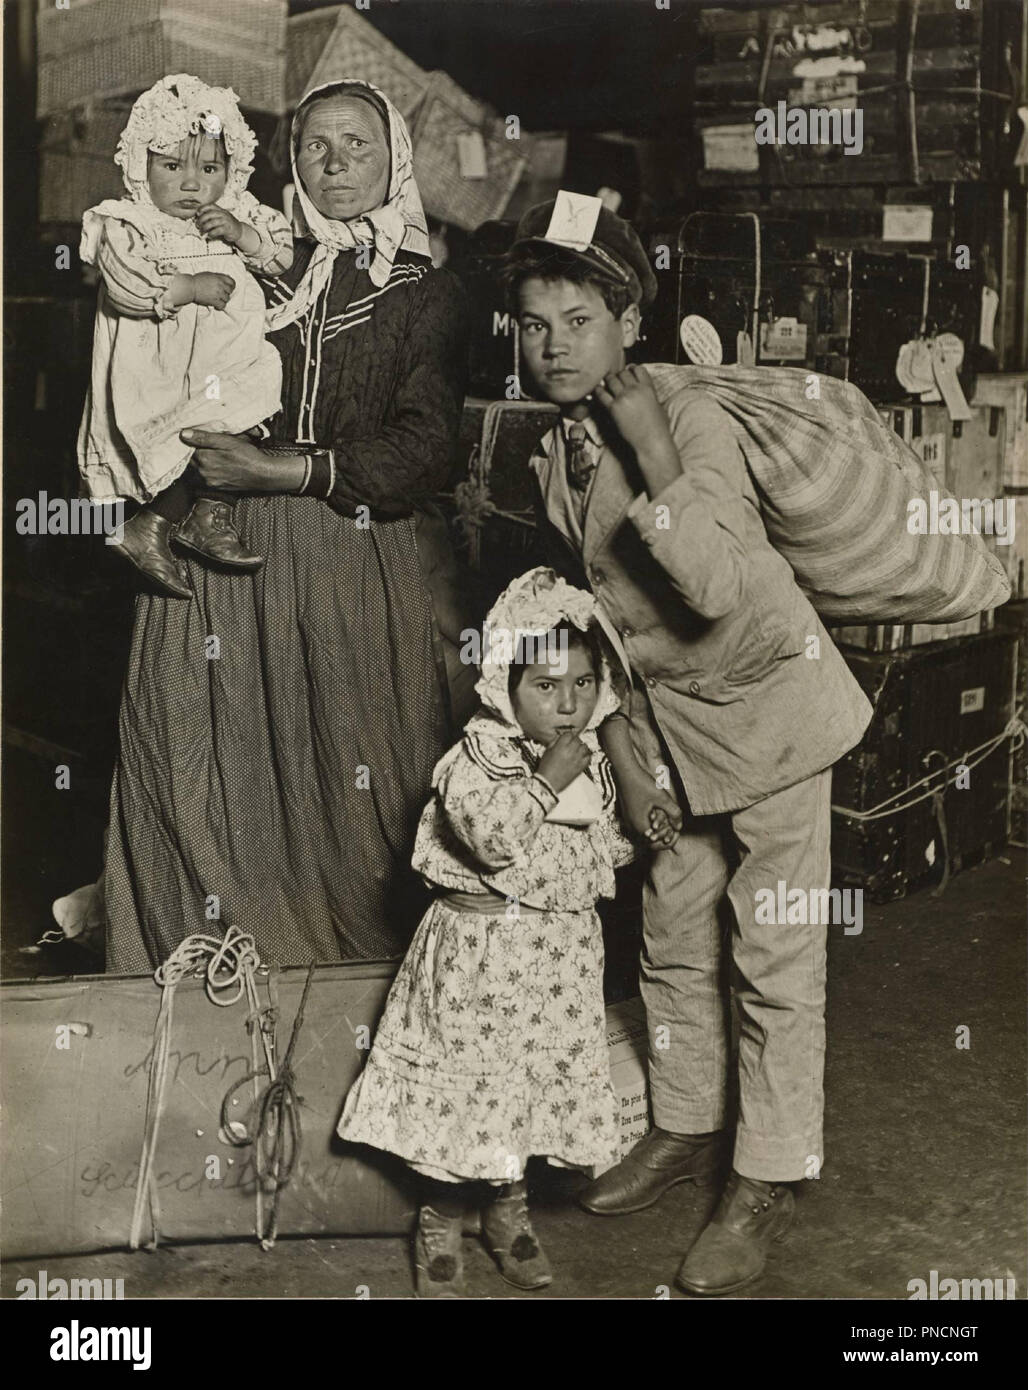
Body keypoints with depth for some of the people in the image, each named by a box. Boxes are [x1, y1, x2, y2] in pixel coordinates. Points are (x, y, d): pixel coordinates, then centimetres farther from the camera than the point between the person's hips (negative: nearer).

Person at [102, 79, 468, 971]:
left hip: (364, 569, -2)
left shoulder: (426, 295, 8)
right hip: (229, 561, 2)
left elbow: (423, 453, -5)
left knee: (358, 782, -5)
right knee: (222, 778, -4)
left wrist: (281, 470, -13)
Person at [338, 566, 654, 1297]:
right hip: (478, 947, -5)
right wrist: (548, 779, -28)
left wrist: (641, 839, 4)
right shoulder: (477, 757, -15)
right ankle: (441, 1225, 23)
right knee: (463, 1084, 3)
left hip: (561, 954, 6)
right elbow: (490, 834, -31)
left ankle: (508, 1207, 36)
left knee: (540, 1083, 14)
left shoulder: (593, 763, 6)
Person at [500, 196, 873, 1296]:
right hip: (659, 711, 7)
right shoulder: (553, 456, 2)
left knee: (774, 957, 0)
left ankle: (767, 1180, 13)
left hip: (761, 698, -7)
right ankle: (685, 1128, 35)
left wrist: (648, 443, -34)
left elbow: (718, 587, -34)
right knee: (672, 934, 16)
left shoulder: (691, 418, -20)